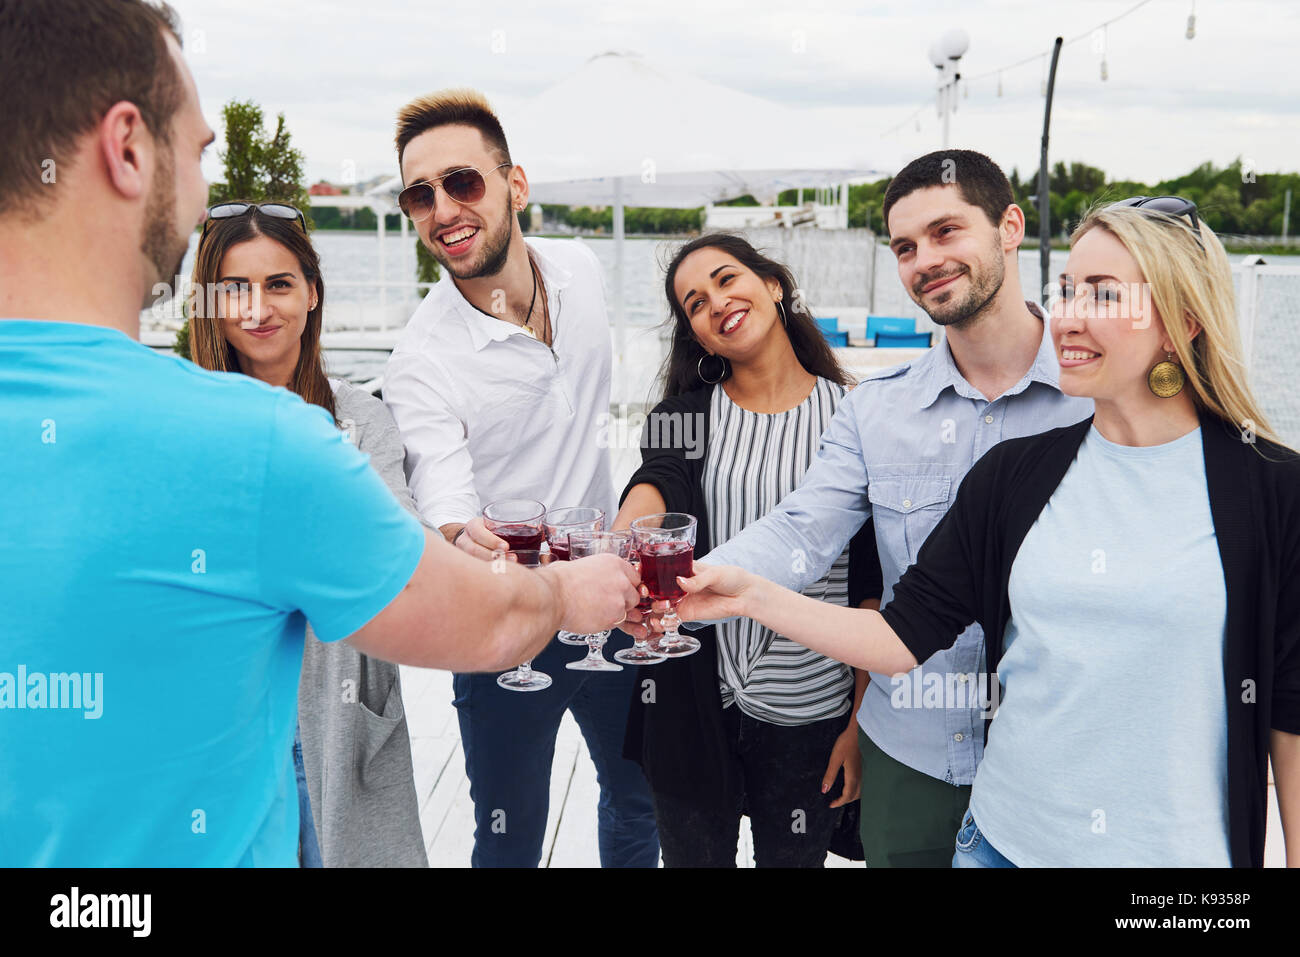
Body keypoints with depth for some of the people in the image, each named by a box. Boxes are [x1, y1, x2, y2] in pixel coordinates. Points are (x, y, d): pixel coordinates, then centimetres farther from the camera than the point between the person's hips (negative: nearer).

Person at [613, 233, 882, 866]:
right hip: (692, 696, 2)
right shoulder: (688, 412, 2)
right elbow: (655, 484, -20)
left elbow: (872, 588, -3)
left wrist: (863, 721, -4)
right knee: (693, 855, 17)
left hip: (808, 710, -1)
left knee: (793, 858, 17)